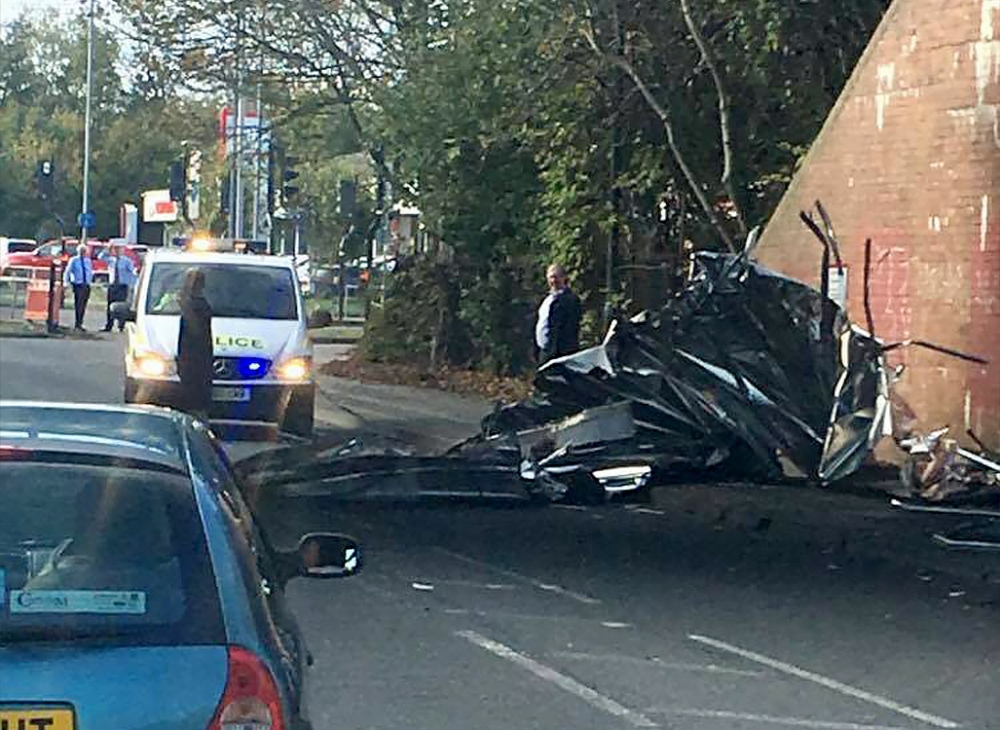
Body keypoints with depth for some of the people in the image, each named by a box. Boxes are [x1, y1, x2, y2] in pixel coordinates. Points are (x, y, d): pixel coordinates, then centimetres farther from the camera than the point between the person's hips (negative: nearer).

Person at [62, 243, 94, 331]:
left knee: (83, 306, 5)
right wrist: (66, 282, -7)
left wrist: (90, 281, 14)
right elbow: (67, 272, 2)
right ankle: (77, 324, -11)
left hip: (86, 285, 5)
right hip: (78, 285, -5)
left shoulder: (88, 261, 13)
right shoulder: (73, 260, 1)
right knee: (78, 305, -13)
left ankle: (80, 323, 13)